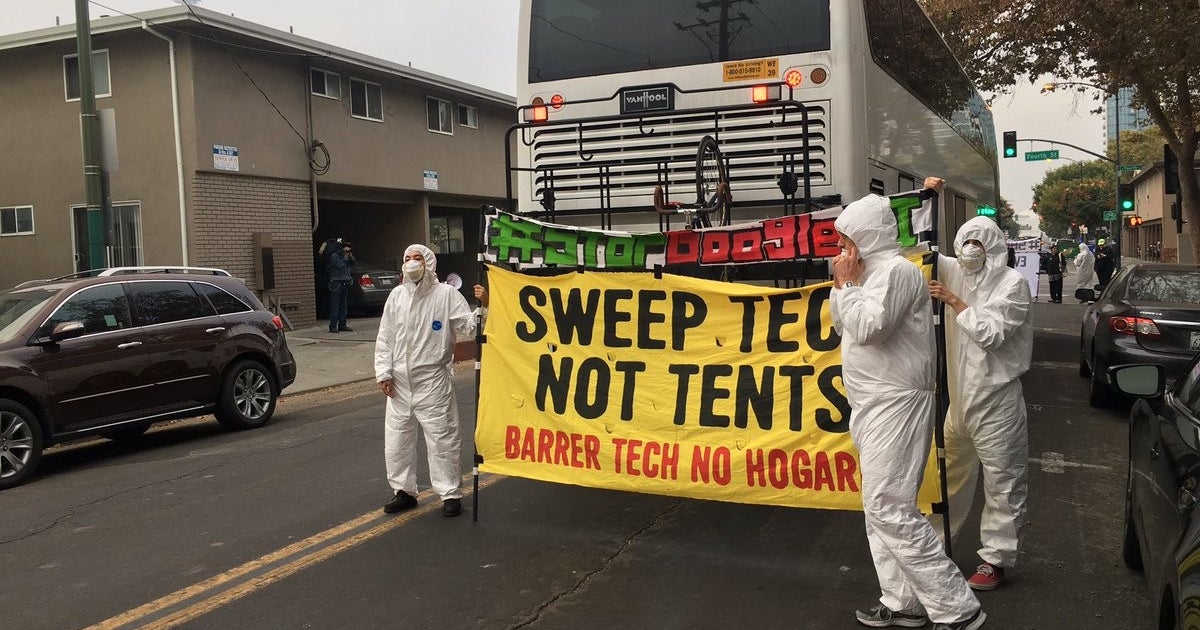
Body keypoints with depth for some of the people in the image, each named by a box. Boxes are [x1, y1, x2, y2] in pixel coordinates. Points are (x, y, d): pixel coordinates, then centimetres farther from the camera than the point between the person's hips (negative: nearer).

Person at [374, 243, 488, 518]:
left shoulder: (446, 294, -5)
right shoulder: (396, 295, 7)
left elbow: (468, 327, -8)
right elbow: (385, 338, 8)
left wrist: (483, 307, -26)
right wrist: (384, 373, 2)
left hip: (432, 381, -5)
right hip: (399, 382, 5)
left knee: (442, 439, 0)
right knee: (396, 439, 12)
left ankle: (451, 493, 11)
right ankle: (404, 491, 27)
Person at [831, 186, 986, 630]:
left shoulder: (897, 270, -14)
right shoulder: (875, 272, 17)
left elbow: (867, 326, -25)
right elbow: (843, 325, 19)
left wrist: (847, 283, -12)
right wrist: (842, 285, 6)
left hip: (894, 405, -11)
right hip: (876, 405, 11)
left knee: (890, 509, -12)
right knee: (881, 509, 12)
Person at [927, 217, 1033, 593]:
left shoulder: (1011, 282, -9)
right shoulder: (956, 273, 7)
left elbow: (991, 332, -16)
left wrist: (954, 302, -13)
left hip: (996, 396, -6)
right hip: (960, 393, 6)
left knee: (1003, 481, 2)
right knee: (950, 473, 16)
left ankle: (995, 558, 11)